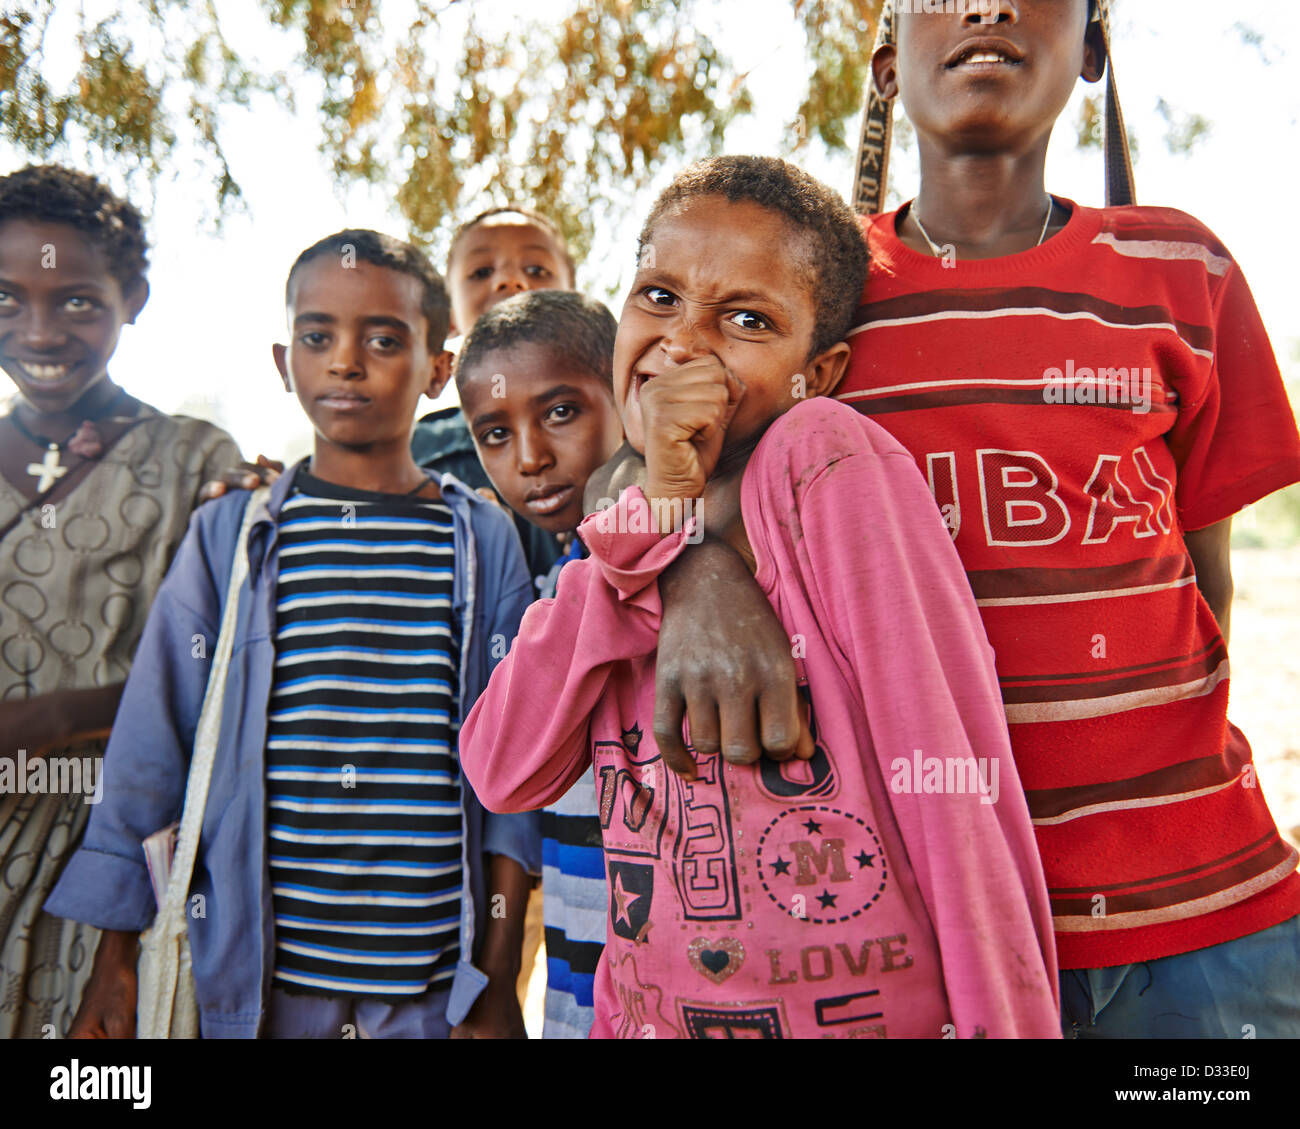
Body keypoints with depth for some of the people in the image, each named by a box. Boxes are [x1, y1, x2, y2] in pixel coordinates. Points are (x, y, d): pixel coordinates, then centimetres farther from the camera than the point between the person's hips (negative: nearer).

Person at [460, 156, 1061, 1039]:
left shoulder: (828, 457, -10)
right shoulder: (627, 529, 5)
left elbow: (956, 787, -15)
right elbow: (503, 774, -9)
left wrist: (1005, 1022, -18)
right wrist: (660, 511, -13)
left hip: (873, 1008, -5)